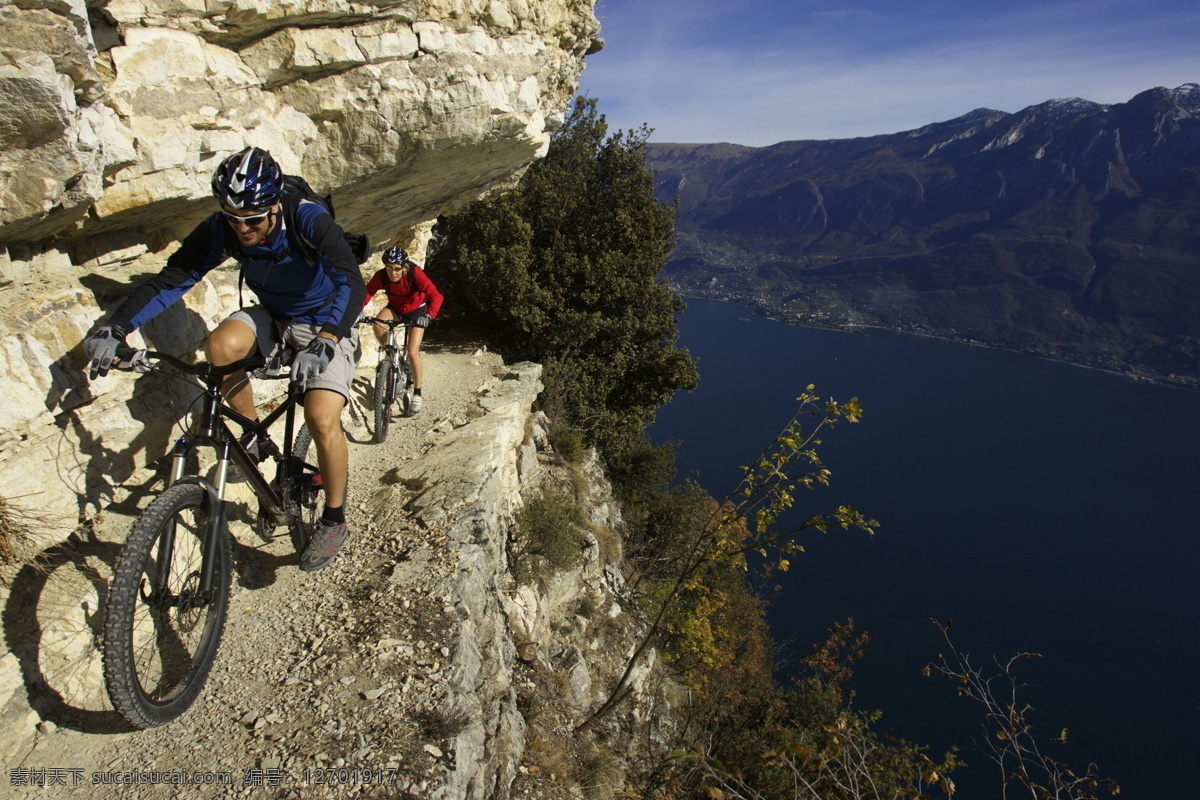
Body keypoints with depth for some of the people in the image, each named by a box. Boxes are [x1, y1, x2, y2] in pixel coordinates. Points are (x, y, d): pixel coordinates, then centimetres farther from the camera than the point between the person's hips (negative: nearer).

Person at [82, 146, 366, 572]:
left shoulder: (308, 220, -29)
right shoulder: (220, 230, -16)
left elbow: (351, 283, -41)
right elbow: (169, 281, -14)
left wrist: (322, 343, -56)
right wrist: (114, 328, -27)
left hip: (325, 321, -4)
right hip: (272, 317, 5)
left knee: (322, 419, -22)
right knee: (221, 346, -28)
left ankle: (333, 520, -1)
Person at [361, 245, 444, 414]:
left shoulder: (415, 274, -31)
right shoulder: (381, 276, -24)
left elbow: (436, 296, -36)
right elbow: (367, 293, -26)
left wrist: (429, 315, -52)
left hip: (416, 310, -2)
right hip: (395, 308, 3)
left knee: (412, 352, -12)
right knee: (378, 323, -31)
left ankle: (417, 395, 5)